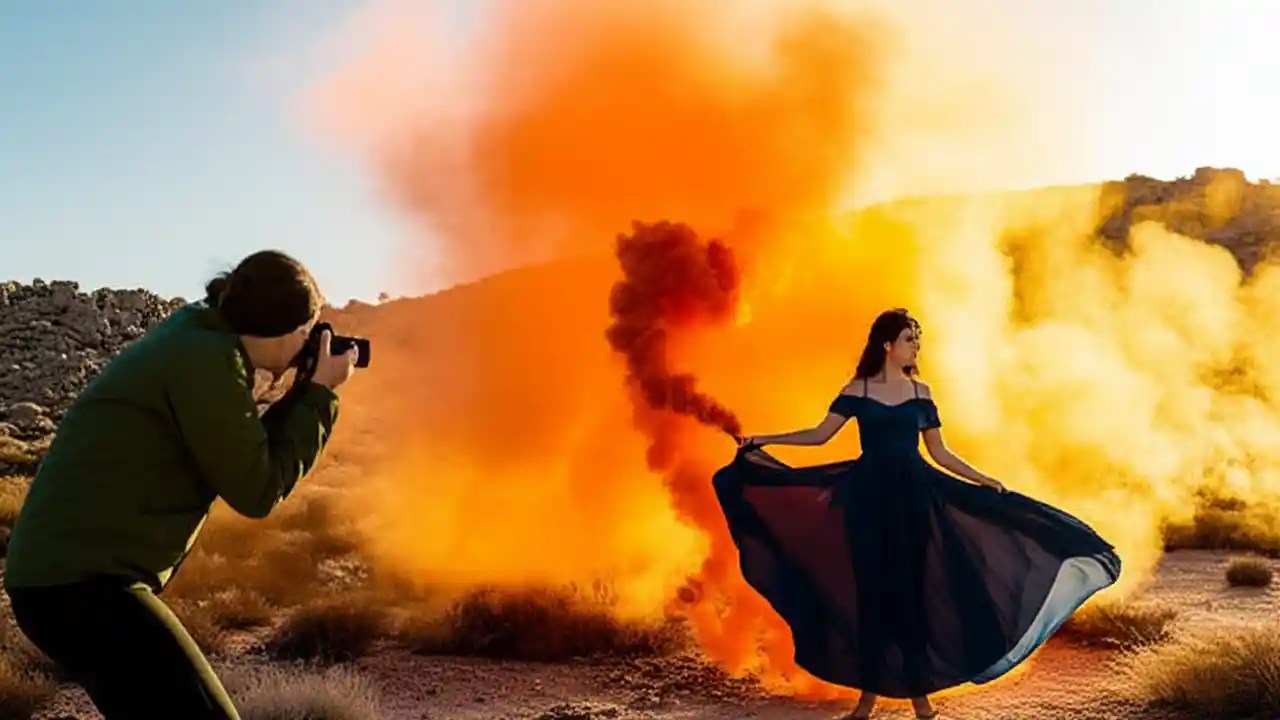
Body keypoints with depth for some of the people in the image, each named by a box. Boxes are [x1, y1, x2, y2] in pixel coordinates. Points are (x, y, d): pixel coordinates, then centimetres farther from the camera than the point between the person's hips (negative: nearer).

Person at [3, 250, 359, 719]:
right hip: (84, 584, -11)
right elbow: (257, 490, -11)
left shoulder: (192, 337, 12)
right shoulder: (207, 358, -16)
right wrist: (319, 393, -3)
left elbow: (241, 452, 22)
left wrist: (306, 394, 13)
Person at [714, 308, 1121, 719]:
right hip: (869, 496, -1)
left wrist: (984, 480, 4)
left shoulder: (920, 392, 7)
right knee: (870, 589, 2)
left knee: (912, 587, 3)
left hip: (912, 496, 1)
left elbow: (940, 453, 10)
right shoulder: (857, 390, 2)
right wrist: (764, 440, -6)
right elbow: (820, 434, 0)